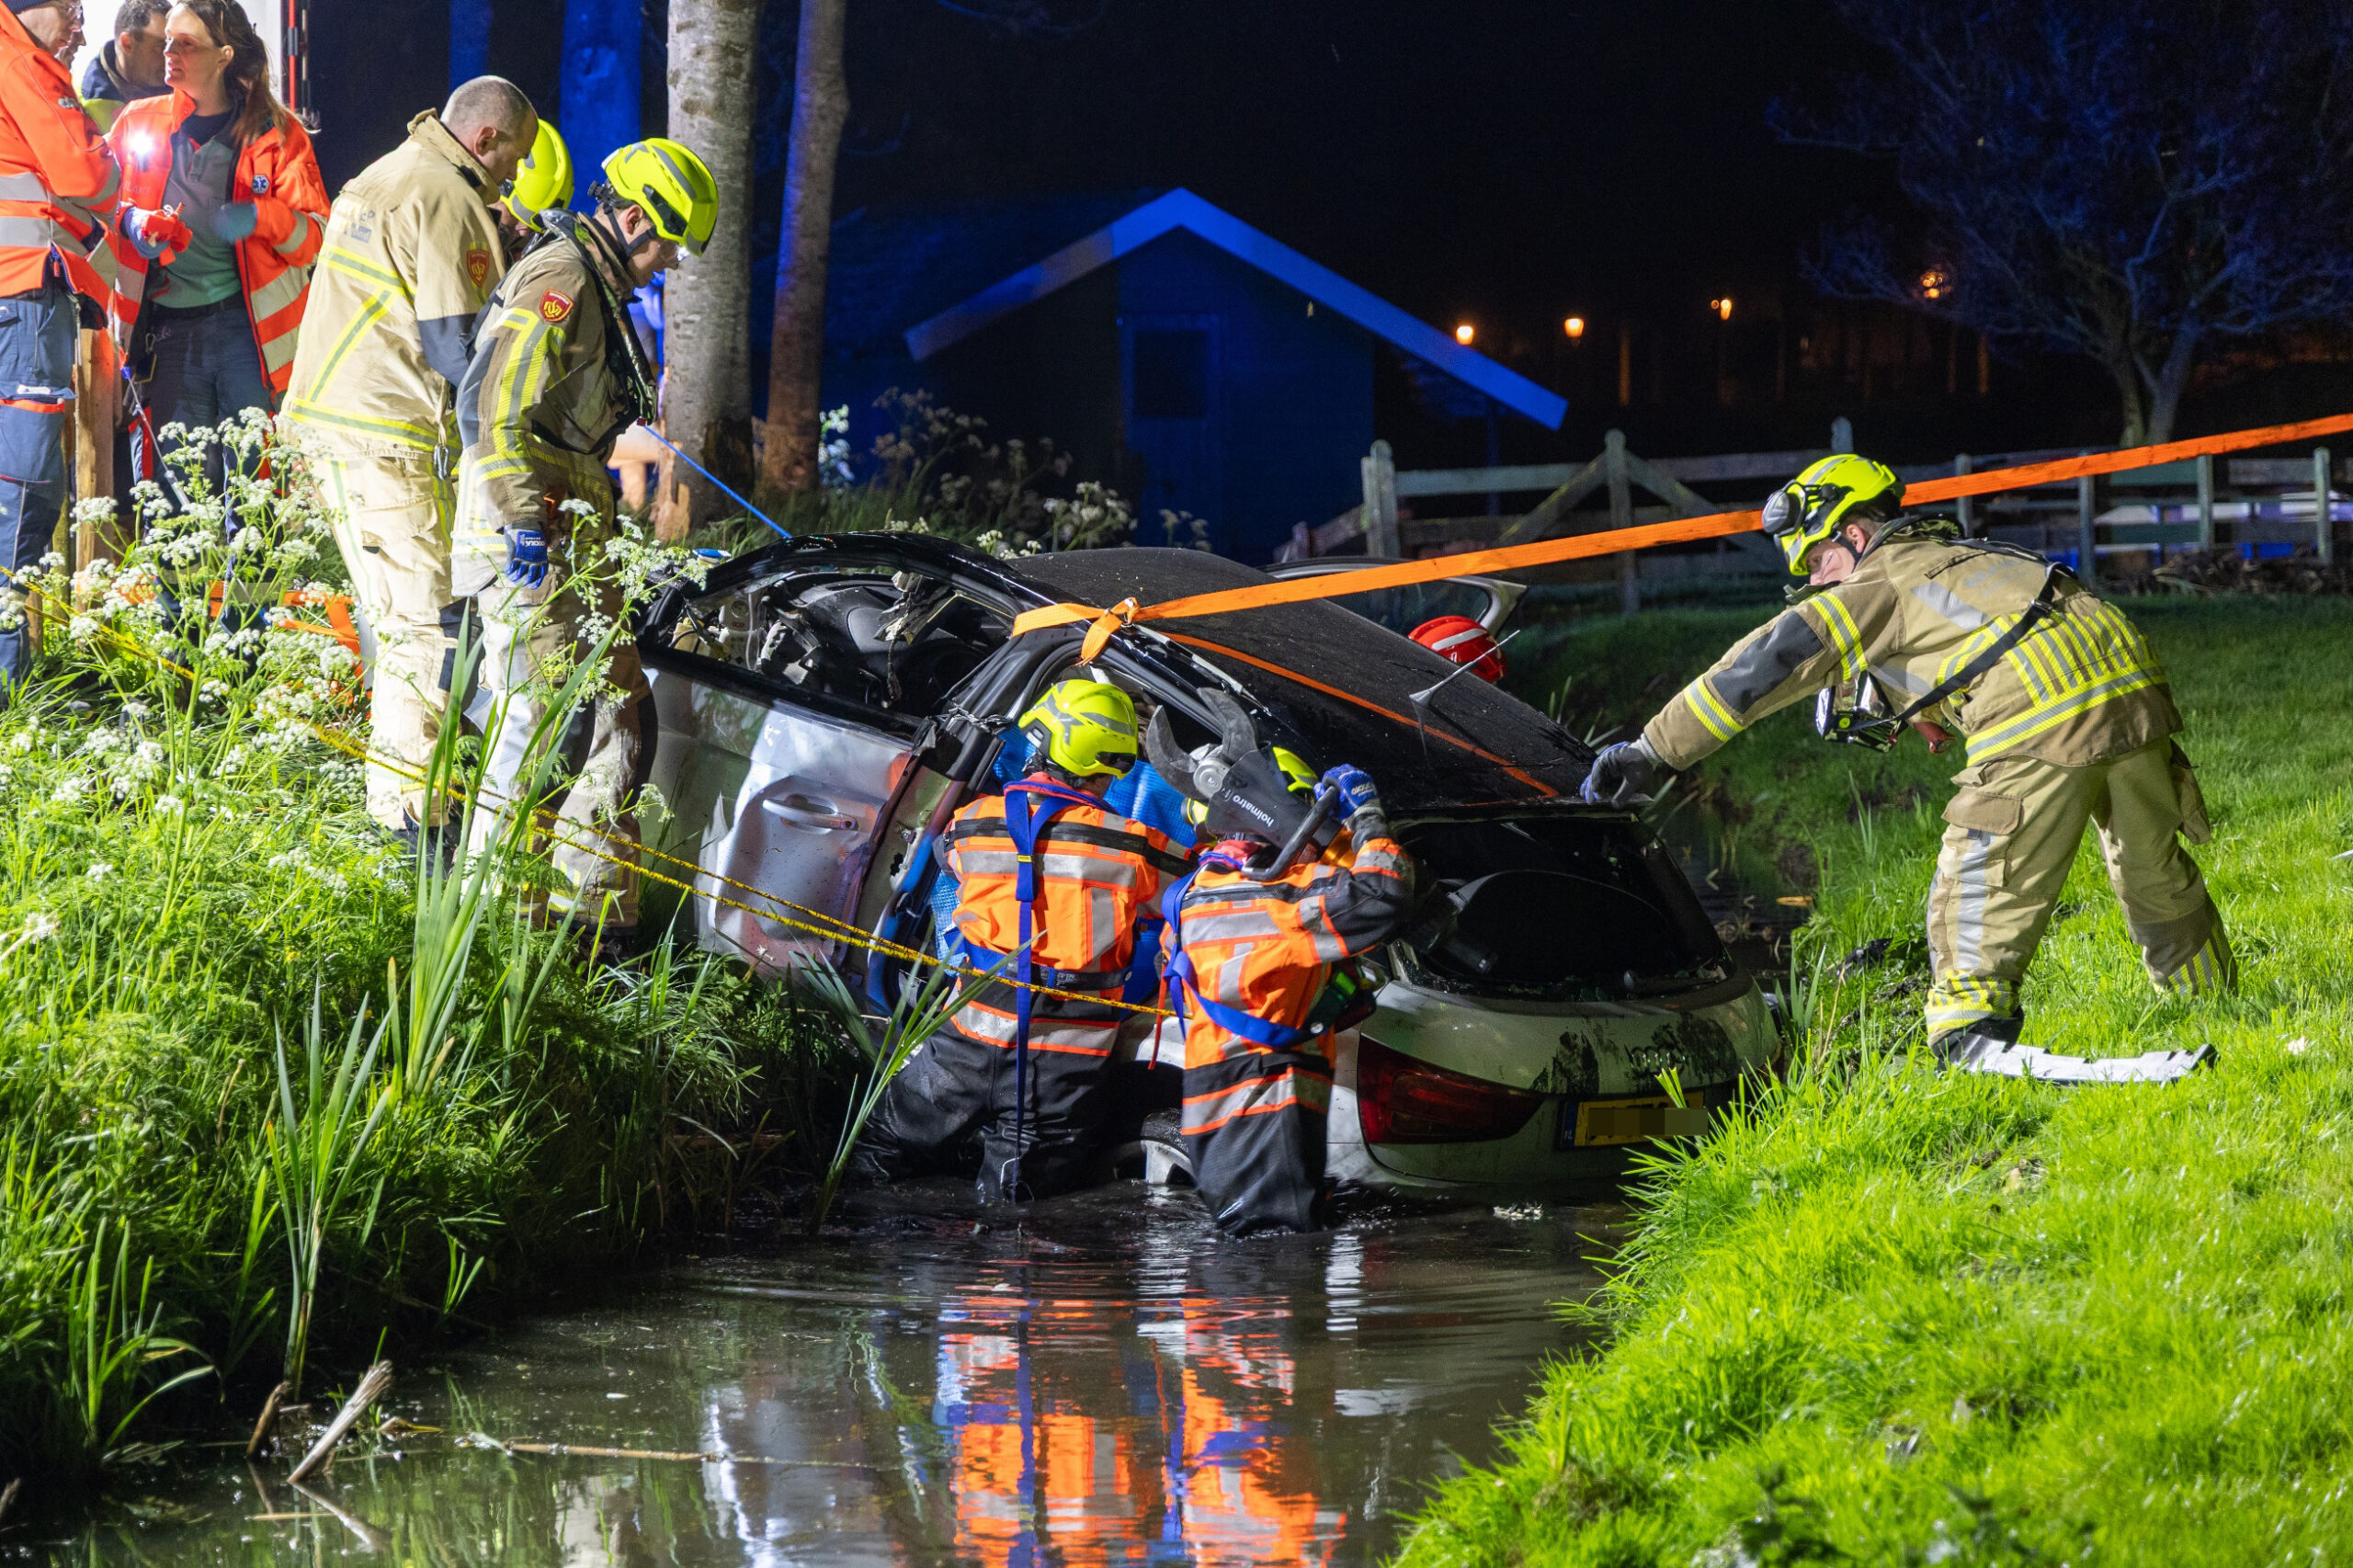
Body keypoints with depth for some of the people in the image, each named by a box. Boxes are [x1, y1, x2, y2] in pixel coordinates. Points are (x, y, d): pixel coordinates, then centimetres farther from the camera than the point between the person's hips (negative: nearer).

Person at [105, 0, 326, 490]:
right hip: (168, 330, 2)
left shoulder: (275, 134, 5)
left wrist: (260, 217, -16)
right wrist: (129, 223, -3)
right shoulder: (140, 123, 11)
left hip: (247, 326, -2)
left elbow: (315, 237, 4)